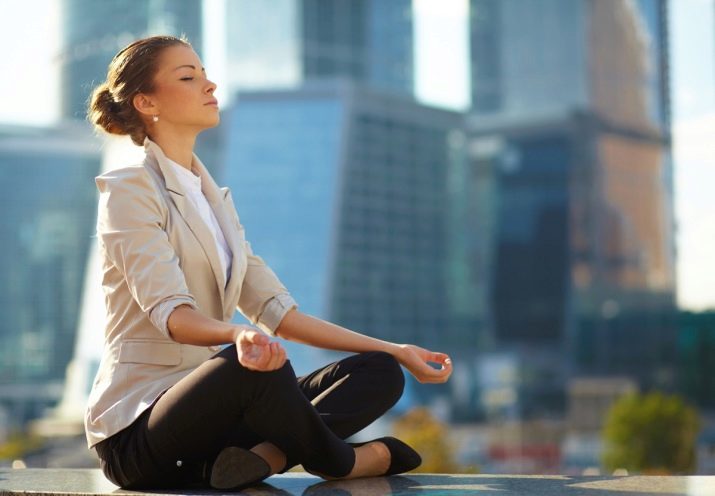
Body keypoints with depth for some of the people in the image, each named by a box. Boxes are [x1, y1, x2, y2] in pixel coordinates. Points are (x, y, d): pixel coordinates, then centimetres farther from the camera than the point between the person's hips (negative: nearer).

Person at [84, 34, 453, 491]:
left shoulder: (214, 198, 19)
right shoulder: (130, 190, -6)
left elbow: (276, 310, 14)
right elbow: (168, 311, -21)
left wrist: (394, 350, 9)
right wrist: (237, 335, -44)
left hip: (207, 402, 8)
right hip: (137, 432, -8)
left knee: (380, 373, -6)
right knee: (255, 362, -37)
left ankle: (264, 457, -30)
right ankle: (343, 463, -11)